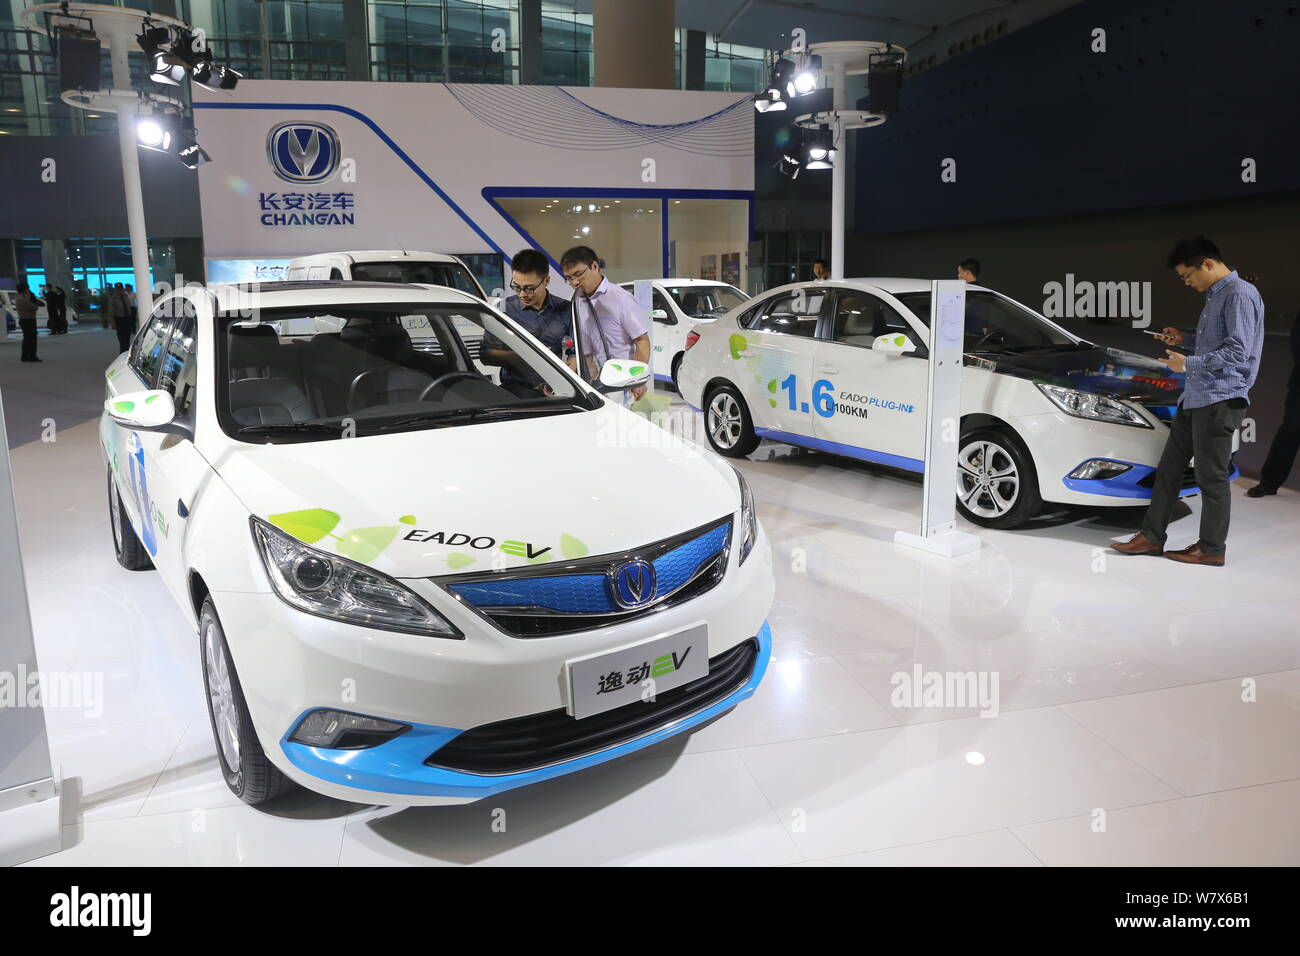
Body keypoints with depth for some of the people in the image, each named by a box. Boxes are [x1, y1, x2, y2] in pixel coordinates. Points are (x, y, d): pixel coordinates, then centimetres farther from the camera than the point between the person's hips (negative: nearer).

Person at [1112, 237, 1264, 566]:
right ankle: (1151, 536, 17)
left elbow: (1237, 351, -19)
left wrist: (1188, 363, -15)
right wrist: (1184, 340, 12)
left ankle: (1211, 548, 9)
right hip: (1195, 397, 10)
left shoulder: (1240, 295, -13)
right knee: (1169, 467, 11)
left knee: (1212, 477, -2)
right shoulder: (1215, 295, 17)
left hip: (1220, 399, -10)